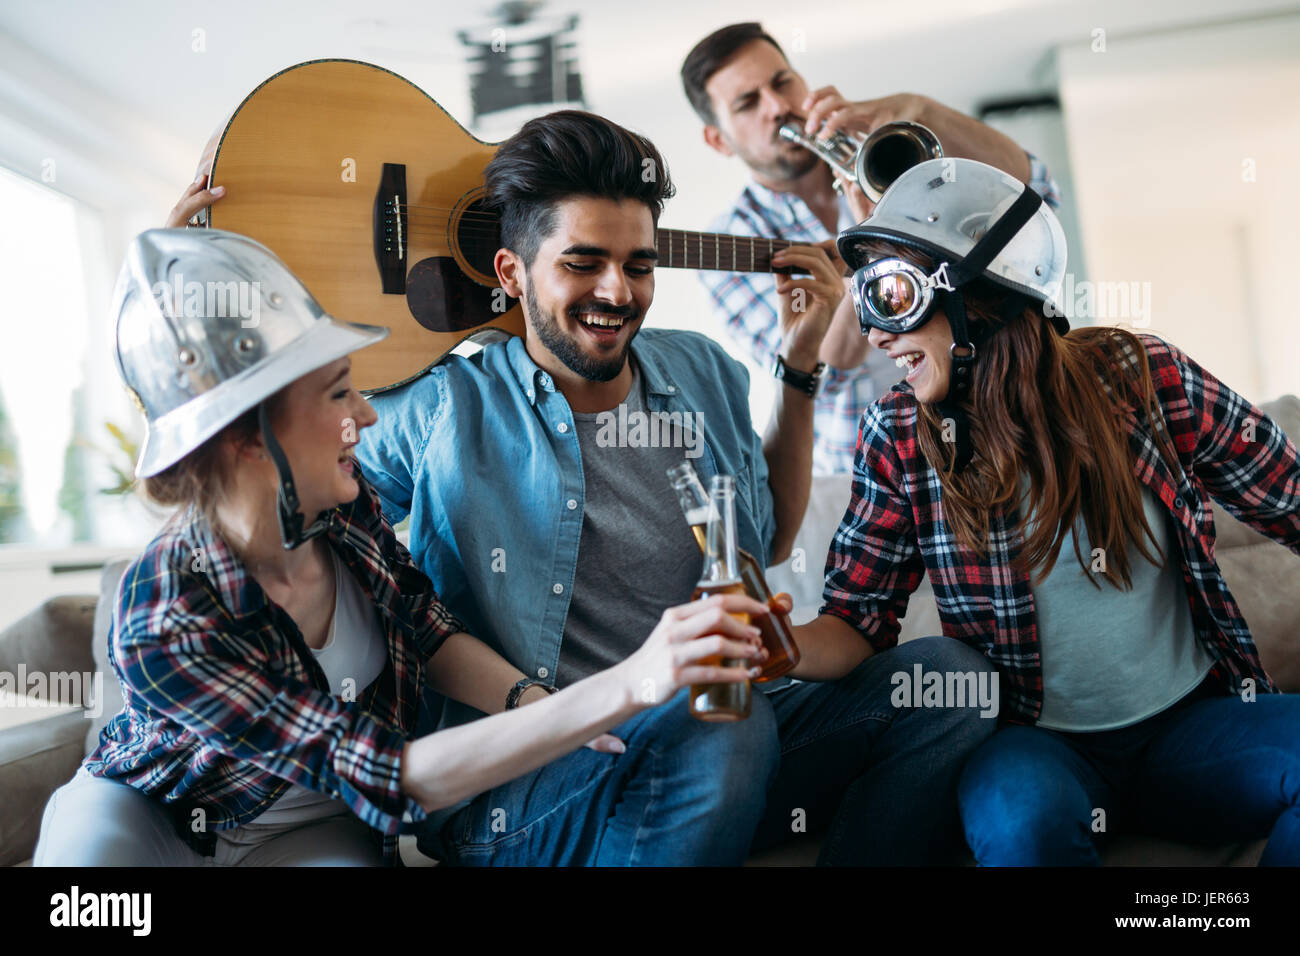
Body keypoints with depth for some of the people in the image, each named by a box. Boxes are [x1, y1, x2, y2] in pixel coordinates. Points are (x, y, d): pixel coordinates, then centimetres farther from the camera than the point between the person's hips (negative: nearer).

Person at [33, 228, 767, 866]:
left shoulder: (349, 505, -18)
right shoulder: (163, 626, -32)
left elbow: (431, 634, -1)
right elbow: (388, 776, -35)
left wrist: (537, 701, -22)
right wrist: (625, 689, -45)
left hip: (314, 825, 4)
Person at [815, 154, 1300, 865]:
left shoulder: (1146, 378, -7)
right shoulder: (898, 438, -7)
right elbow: (857, 618, -6)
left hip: (1191, 724, 3)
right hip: (1034, 744, -2)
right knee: (1019, 813, -35)